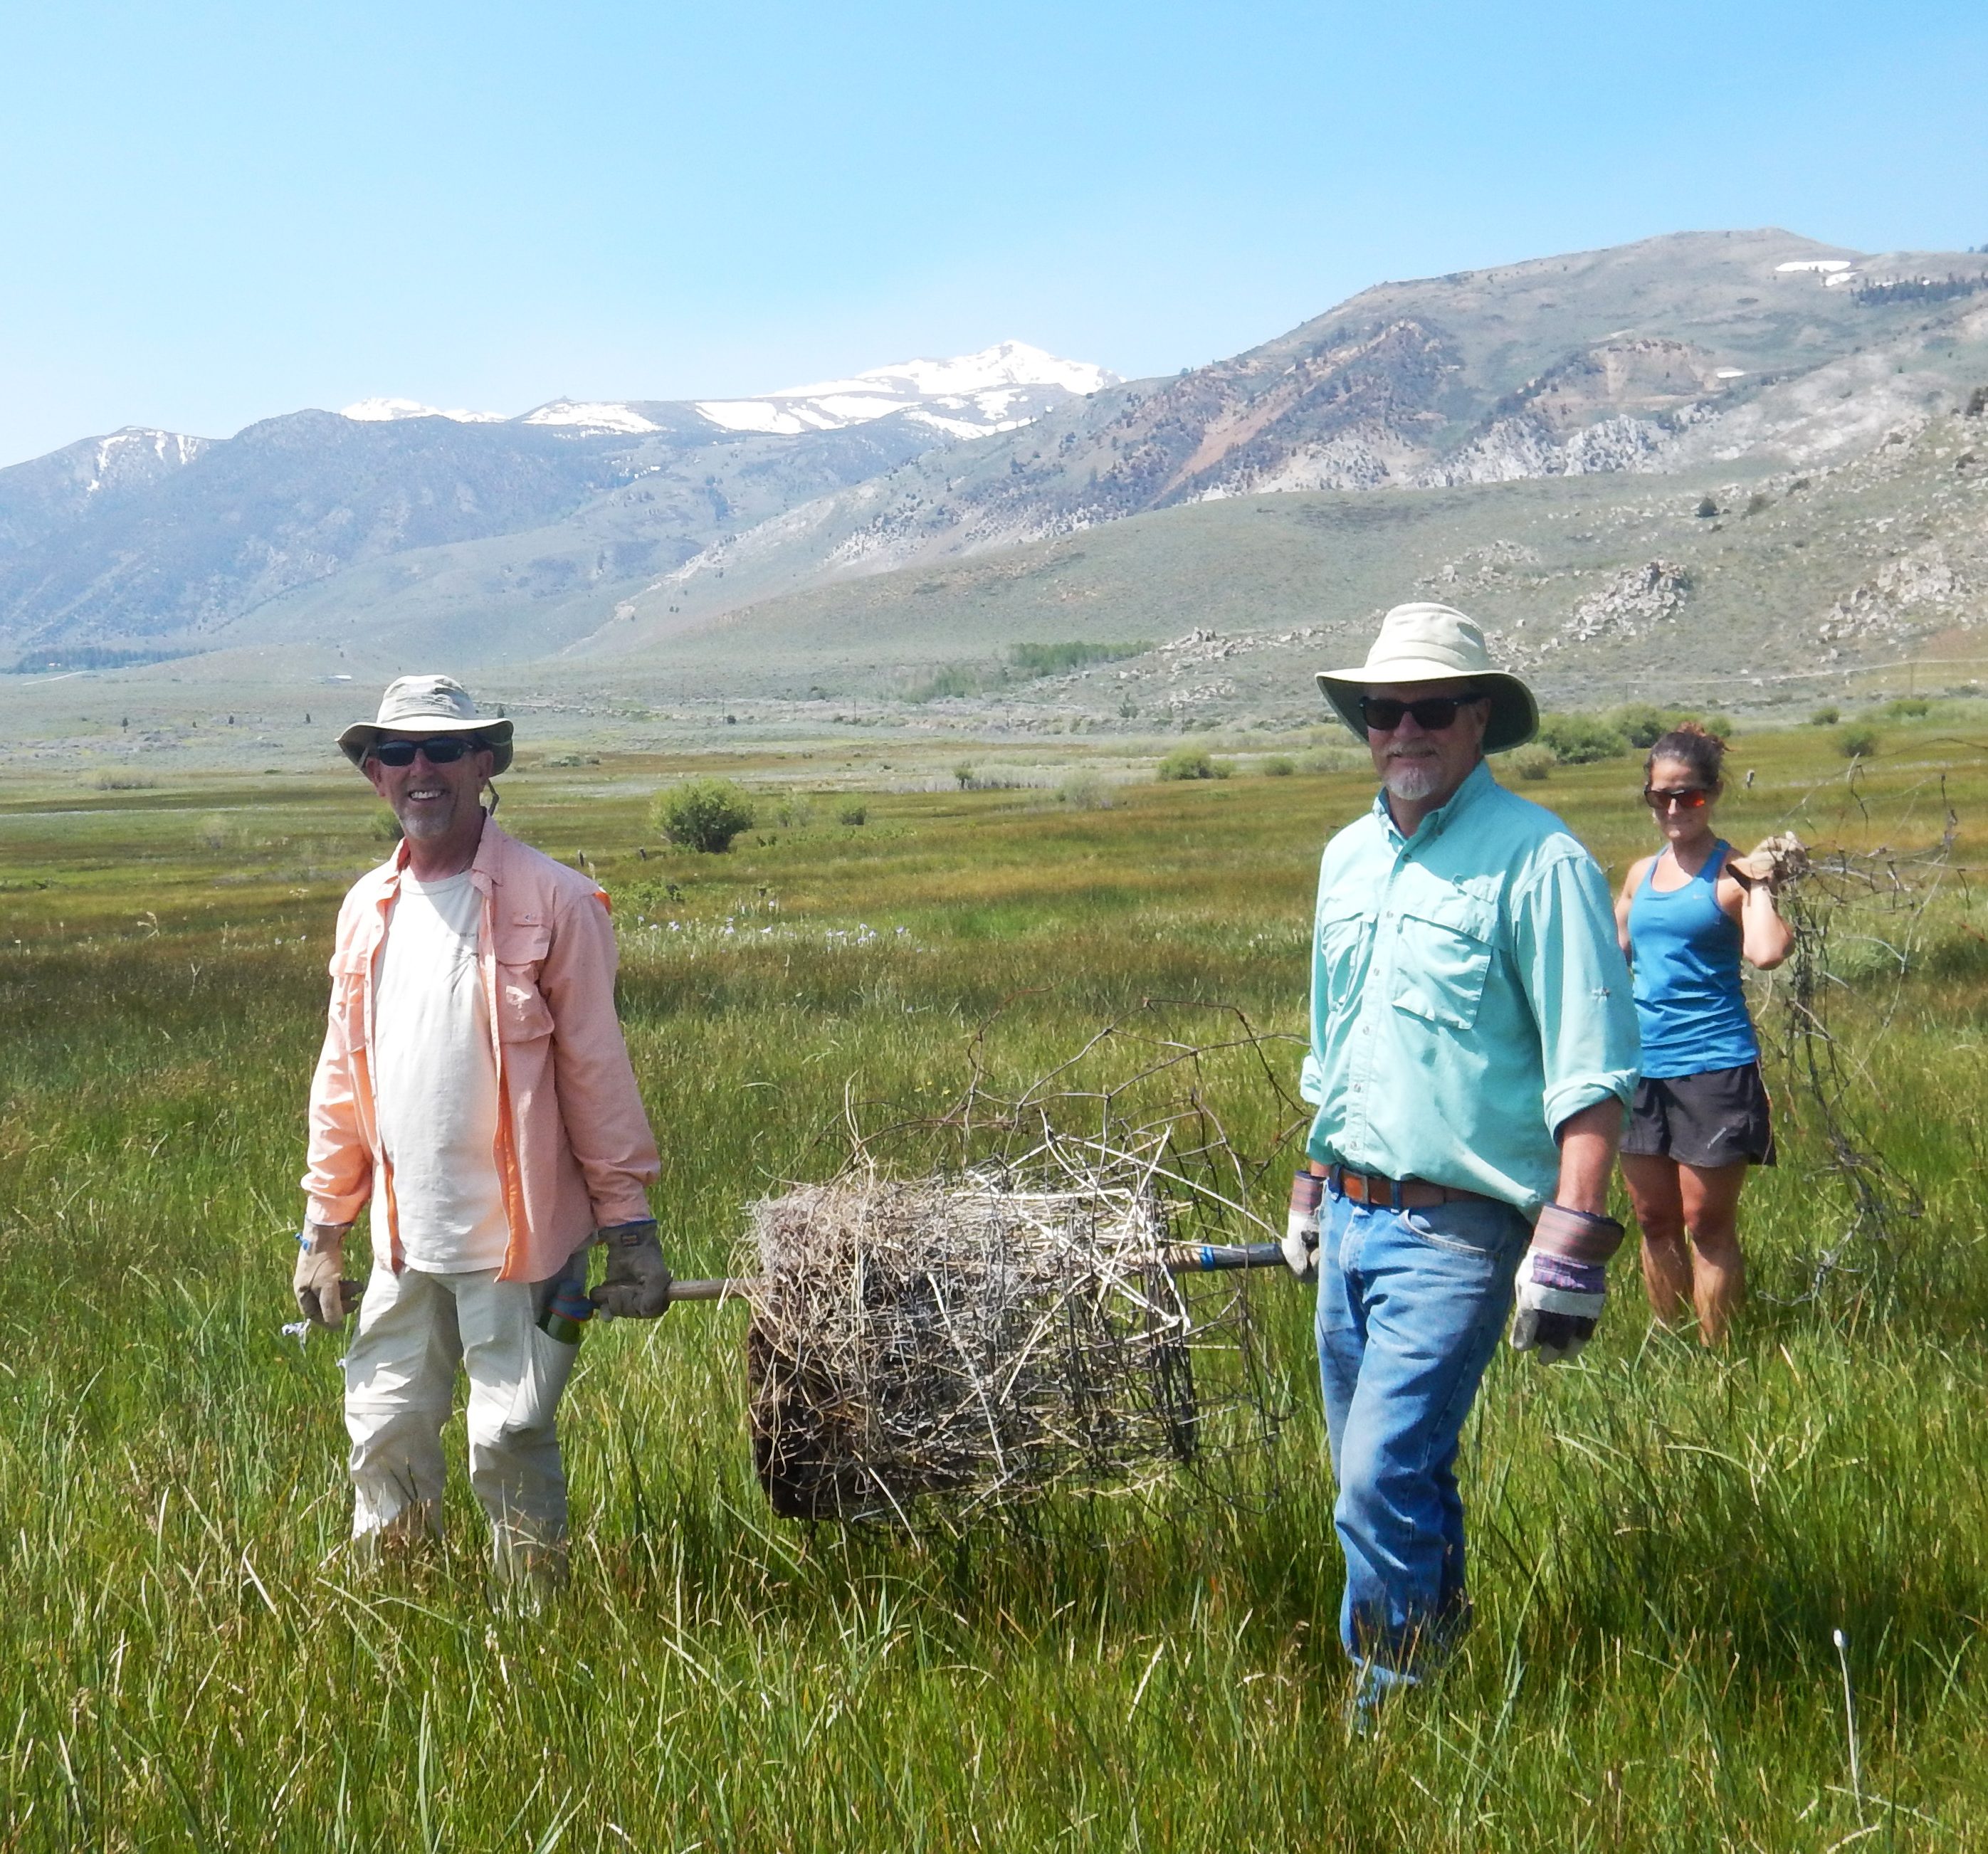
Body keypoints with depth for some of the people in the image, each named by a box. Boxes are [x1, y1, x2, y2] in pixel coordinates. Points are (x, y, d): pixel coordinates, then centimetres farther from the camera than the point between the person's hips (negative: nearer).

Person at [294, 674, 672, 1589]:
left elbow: (596, 1070, -8)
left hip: (519, 1239, -5)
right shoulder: (367, 909, 8)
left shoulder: (552, 902, -9)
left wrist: (629, 1228, -10)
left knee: (511, 1442, 1)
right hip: (404, 1239, 5)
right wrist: (322, 1230, 12)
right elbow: (342, 1078, 13)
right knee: (383, 1435, 12)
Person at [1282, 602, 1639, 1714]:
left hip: (1457, 1231, -7)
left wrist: (1570, 1246, -20)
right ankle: (1437, 1635, 33)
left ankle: (1391, 1711, 2)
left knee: (1384, 1483, -12)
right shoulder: (1349, 856, 12)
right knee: (1385, 1474, 16)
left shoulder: (1537, 860, -11)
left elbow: (1591, 1070, -15)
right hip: (1353, 1216, 8)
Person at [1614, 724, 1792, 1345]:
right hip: (1641, 1065, 6)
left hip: (1712, 1066, -6)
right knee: (1655, 1223, 12)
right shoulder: (1641, 875, 12)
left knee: (1708, 1224, 0)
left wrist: (1759, 883, -16)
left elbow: (1766, 952, -24)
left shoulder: (1731, 874, -6)